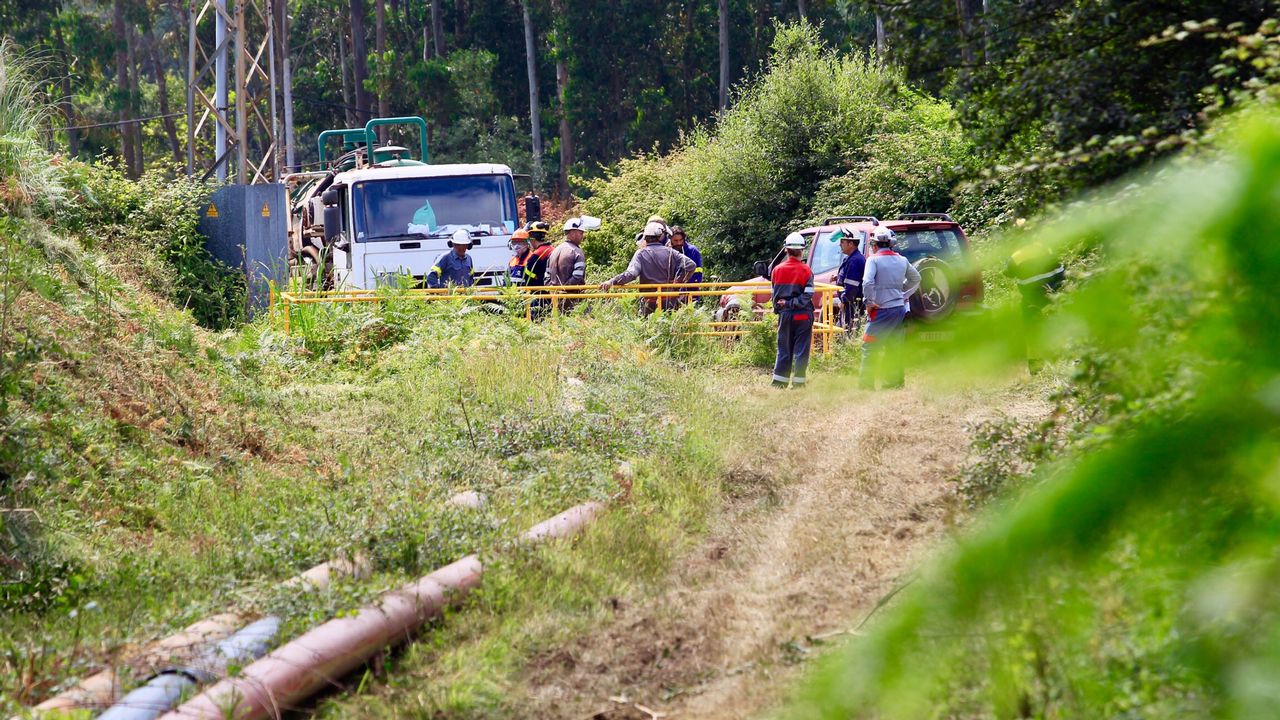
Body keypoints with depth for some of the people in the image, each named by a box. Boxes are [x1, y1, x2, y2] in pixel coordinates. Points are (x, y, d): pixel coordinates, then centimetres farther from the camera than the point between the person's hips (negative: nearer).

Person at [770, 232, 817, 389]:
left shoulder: (777, 270, 2)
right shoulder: (806, 270, -8)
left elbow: (775, 295, 5)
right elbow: (807, 296, -14)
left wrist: (781, 307, 13)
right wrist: (792, 303, -8)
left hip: (784, 315, 3)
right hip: (802, 316, -3)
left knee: (784, 349, 11)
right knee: (801, 350, 2)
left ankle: (778, 382, 9)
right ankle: (798, 383, 0)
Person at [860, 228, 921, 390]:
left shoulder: (874, 260, -10)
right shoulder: (902, 260, 9)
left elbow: (867, 282, -23)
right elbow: (916, 278, 21)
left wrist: (869, 302, -12)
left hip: (882, 310, -6)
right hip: (900, 308, 6)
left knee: (869, 346, -2)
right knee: (893, 347, 14)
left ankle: (866, 384, -7)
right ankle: (893, 381, 18)